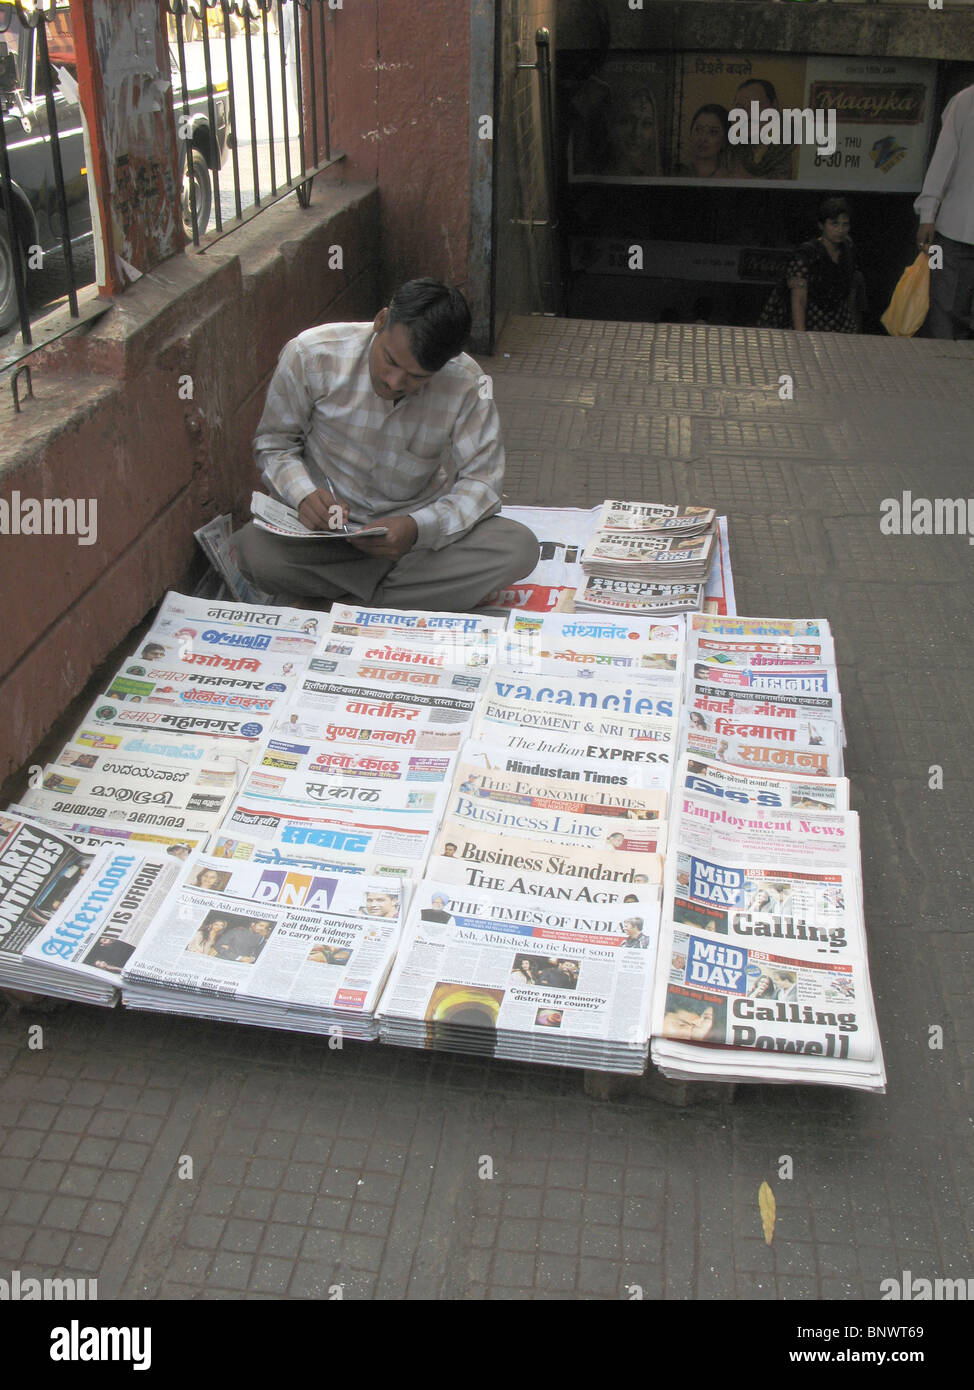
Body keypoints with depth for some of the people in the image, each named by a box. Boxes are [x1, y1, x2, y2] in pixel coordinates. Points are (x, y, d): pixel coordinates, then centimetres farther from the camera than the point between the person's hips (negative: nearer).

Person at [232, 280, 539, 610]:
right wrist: (304, 494, -24)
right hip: (325, 524, -1)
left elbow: (481, 480, -12)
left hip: (418, 525, 1)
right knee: (252, 548, -32)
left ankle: (331, 602, -20)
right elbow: (274, 442, -2)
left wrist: (418, 528, -30)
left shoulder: (466, 384, -15)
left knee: (518, 548, -26)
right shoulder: (310, 354, -15)